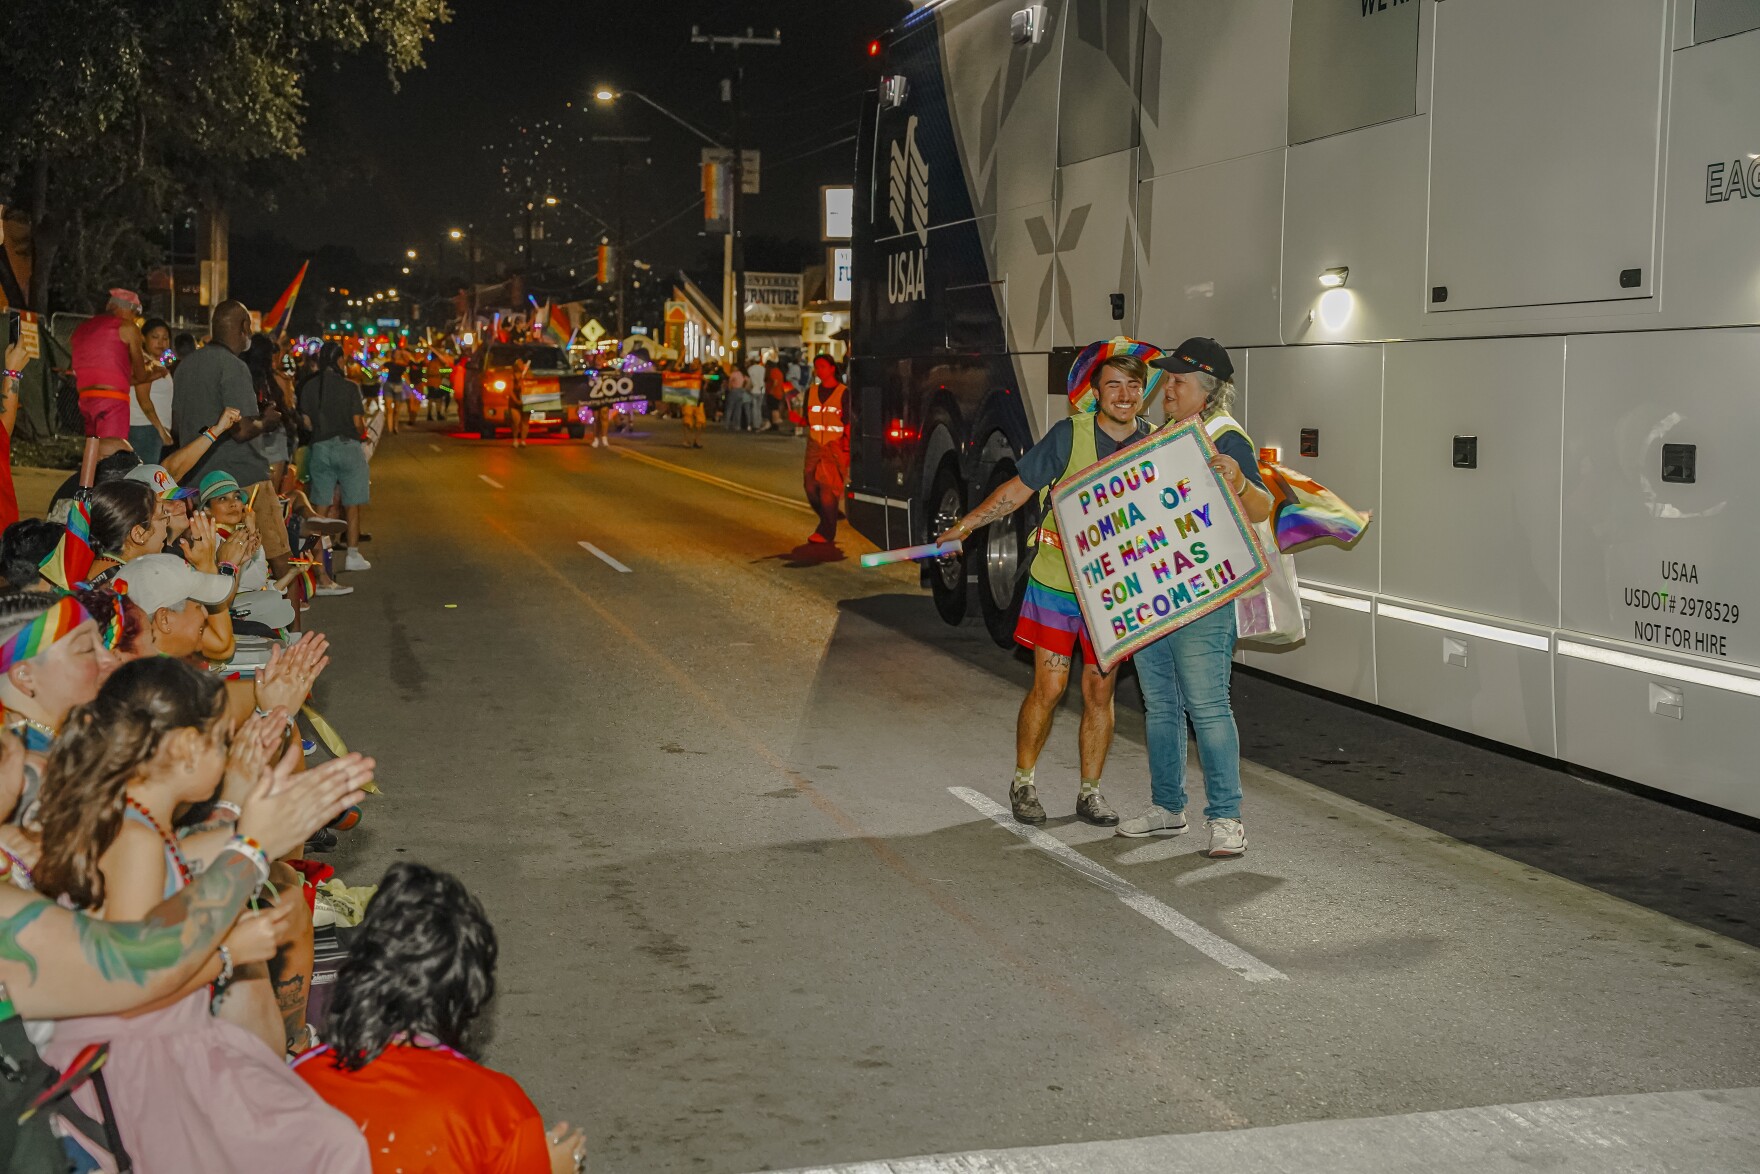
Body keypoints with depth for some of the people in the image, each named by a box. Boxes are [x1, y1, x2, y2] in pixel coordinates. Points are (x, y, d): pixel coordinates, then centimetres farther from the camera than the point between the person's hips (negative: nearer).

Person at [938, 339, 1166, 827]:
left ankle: (1090, 792, 19)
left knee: (1100, 690, 7)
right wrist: (966, 524, -4)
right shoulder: (1070, 435, -8)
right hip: (1055, 581, -2)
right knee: (1049, 687, -1)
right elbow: (1019, 488, -2)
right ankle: (1023, 783, 17)